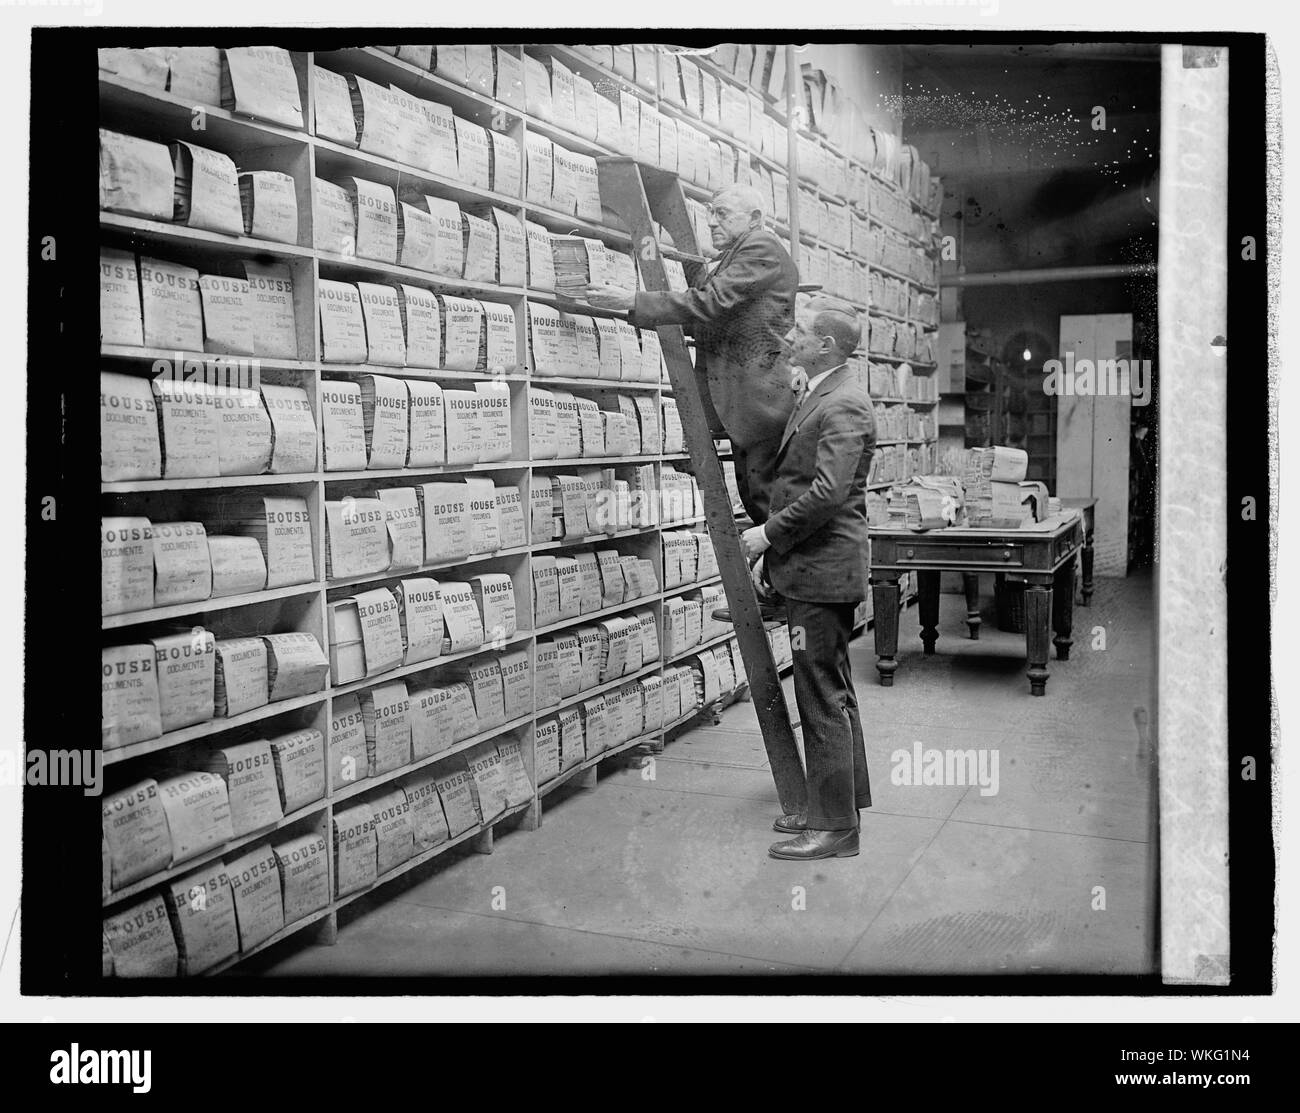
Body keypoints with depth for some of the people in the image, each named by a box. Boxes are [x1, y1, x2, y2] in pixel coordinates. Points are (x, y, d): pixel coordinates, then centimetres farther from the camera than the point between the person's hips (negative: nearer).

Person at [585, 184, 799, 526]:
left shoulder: (761, 247, -8)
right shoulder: (735, 257, 24)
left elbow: (712, 302, -19)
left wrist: (633, 301, -19)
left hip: (764, 398, -10)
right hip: (743, 403, 10)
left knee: (765, 495, -9)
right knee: (752, 495, 11)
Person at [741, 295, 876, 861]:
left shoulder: (843, 403, -18)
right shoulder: (822, 393, 15)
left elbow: (828, 491, -26)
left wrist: (770, 533, -17)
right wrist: (772, 534, 13)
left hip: (822, 570, -11)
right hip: (817, 567, 11)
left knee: (822, 700, -4)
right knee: (833, 693, 18)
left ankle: (834, 828, 5)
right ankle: (837, 802, 31)